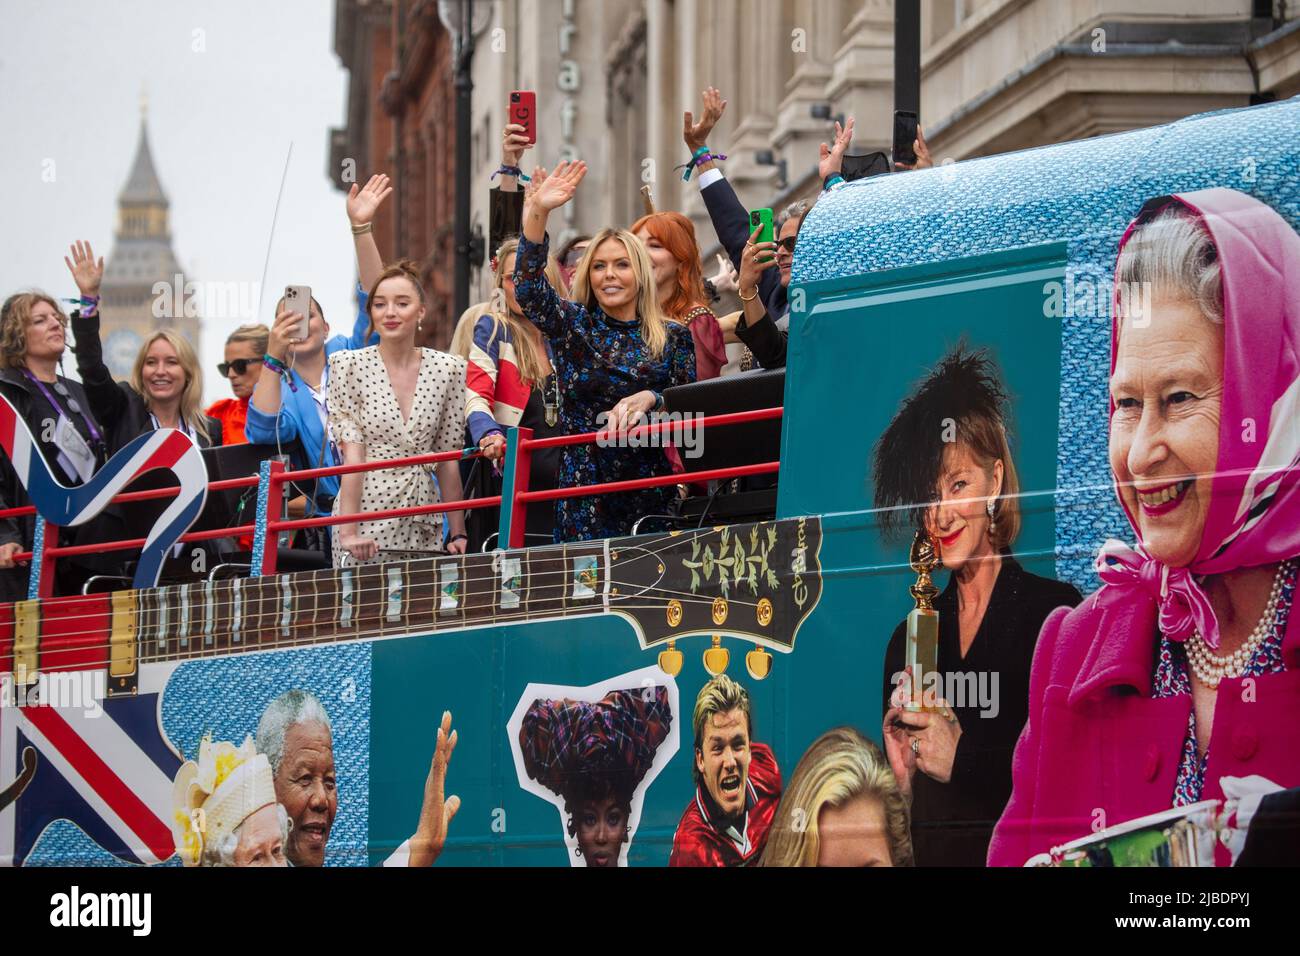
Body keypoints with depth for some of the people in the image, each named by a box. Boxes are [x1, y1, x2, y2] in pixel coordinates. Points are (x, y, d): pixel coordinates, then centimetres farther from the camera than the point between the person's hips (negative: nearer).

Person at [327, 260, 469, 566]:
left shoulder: (448, 369, 5)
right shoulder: (349, 365, -2)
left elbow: (448, 461, 8)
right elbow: (352, 455, -8)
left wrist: (458, 533, 5)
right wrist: (348, 530, -17)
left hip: (422, 525, 2)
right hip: (365, 515, -2)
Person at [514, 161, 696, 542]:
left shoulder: (674, 338, 9)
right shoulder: (574, 325, 8)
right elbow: (529, 289, -8)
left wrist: (649, 400, -16)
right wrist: (537, 214, -18)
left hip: (653, 491, 0)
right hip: (587, 490, 0)